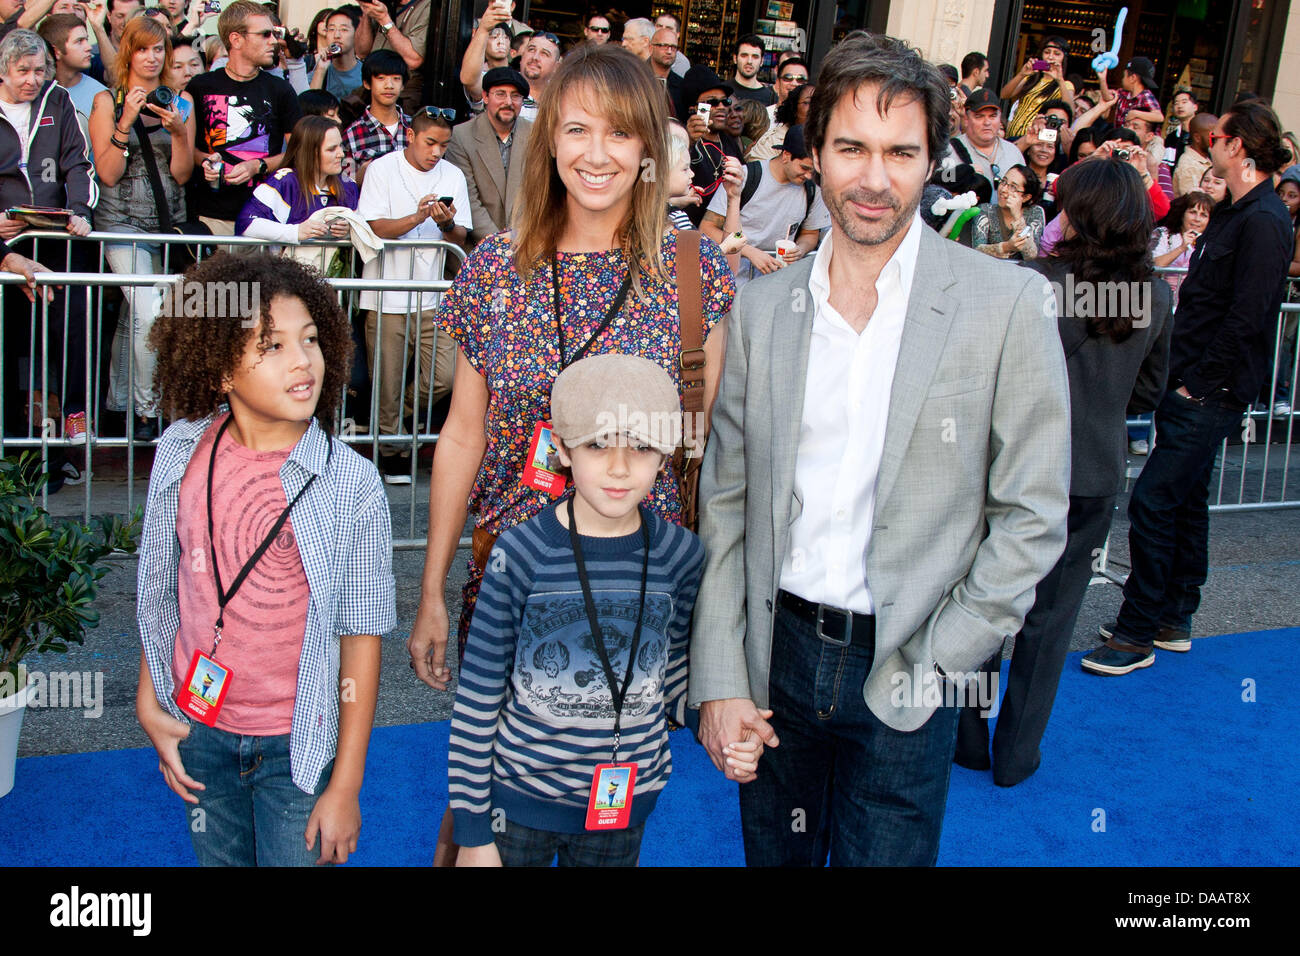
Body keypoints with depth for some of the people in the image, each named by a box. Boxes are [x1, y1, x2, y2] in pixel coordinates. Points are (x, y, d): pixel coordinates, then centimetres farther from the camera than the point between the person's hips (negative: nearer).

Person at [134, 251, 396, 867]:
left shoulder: (351, 484, -17)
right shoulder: (182, 454, -6)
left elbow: (361, 637, -13)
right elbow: (160, 591, 7)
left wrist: (345, 786, -11)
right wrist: (149, 703, 7)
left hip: (297, 744, -3)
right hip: (199, 731, 4)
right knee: (218, 859, 21)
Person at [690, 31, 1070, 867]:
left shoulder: (1010, 305, -9)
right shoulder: (763, 307, 1)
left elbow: (1032, 517, -6)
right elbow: (726, 503, 4)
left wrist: (934, 667, -10)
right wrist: (719, 678, -1)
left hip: (906, 672, -3)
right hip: (776, 650, 3)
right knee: (773, 856, 18)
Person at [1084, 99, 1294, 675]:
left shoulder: (1262, 222, -16)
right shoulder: (1233, 213, 15)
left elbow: (1246, 319, -21)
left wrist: (1197, 383, -17)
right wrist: (1177, 376, 10)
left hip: (1211, 395, -10)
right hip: (1193, 386, 10)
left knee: (1151, 503, -10)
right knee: (1186, 500, 16)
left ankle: (1138, 634, -1)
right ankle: (1173, 620, 27)